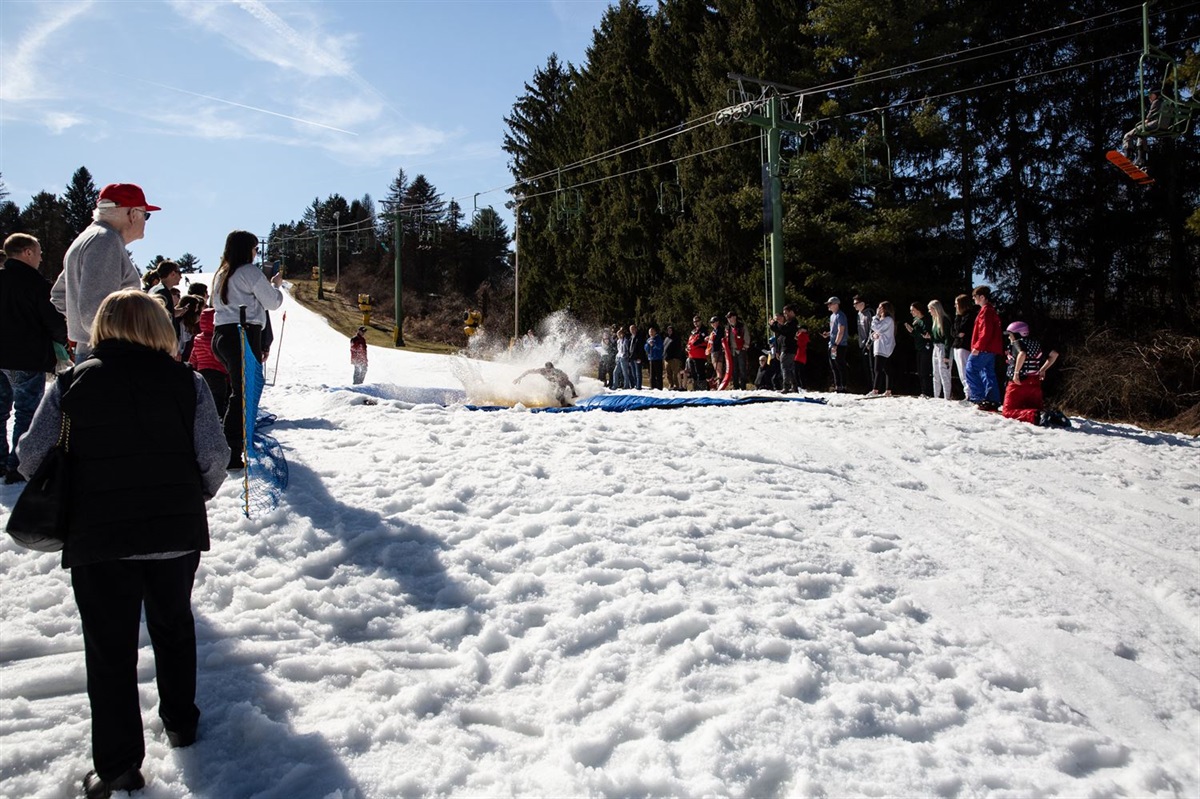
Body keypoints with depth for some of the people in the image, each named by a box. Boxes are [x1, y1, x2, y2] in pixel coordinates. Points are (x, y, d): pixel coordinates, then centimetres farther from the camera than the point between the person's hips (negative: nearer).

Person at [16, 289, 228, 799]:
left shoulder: (70, 385, -2)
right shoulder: (187, 382, -2)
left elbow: (32, 457, -1)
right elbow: (215, 457, -7)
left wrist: (65, 504, 18)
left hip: (98, 541, -1)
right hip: (177, 535, 1)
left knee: (109, 648, 9)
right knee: (173, 626, 22)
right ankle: (180, 720, 36)